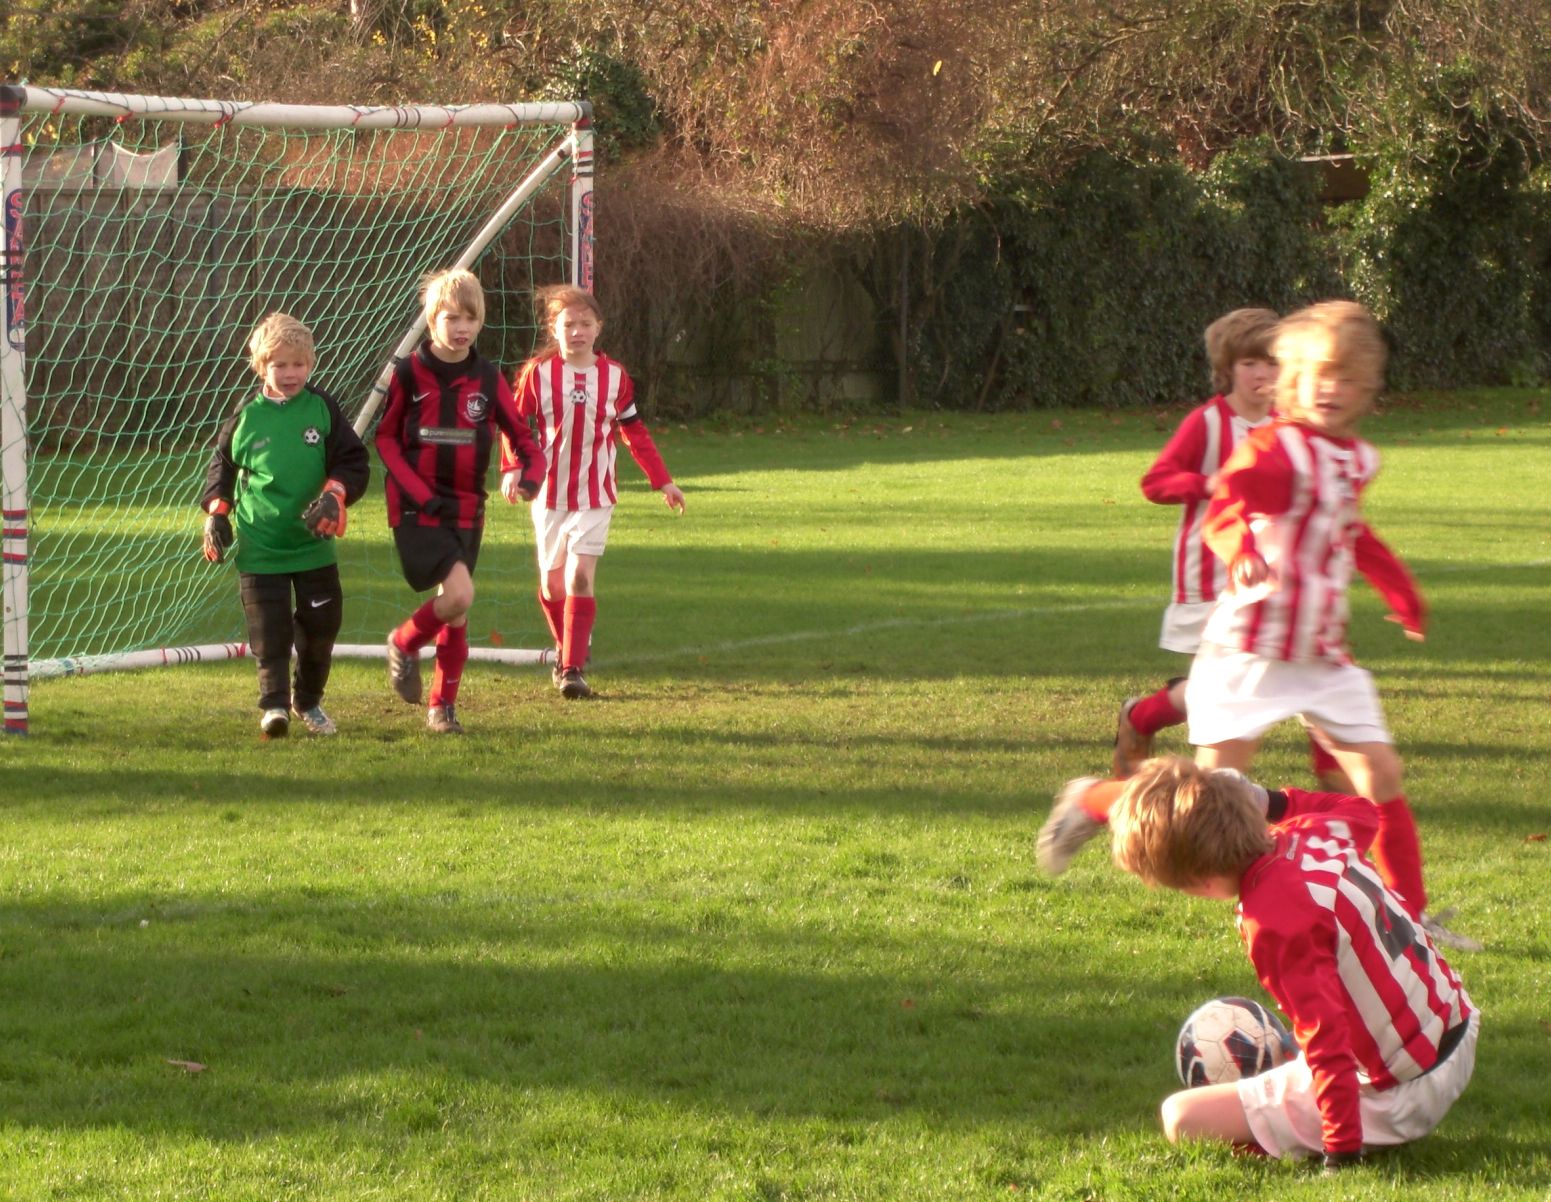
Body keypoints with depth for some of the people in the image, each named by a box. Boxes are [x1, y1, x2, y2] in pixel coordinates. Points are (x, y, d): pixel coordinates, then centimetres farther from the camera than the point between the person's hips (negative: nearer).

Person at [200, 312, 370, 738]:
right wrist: (216, 513, 3)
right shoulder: (246, 417, 0)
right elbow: (222, 466, 13)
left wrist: (335, 494, -16)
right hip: (260, 546, -1)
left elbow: (354, 462, 1)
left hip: (315, 543, 1)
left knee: (321, 624, 7)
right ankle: (274, 704, 0)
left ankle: (308, 700, 26)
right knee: (269, 627, -7)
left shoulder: (322, 408, 0)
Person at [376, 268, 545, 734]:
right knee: (458, 595, -20)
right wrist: (418, 492, -12)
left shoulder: (488, 379, 2)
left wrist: (530, 471, -15)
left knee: (456, 612, 9)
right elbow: (385, 438, 0)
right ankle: (404, 642, 8)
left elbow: (519, 434, 7)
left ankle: (442, 705, 22)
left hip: (466, 509, 4)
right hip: (417, 509, -4)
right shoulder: (409, 374, -5)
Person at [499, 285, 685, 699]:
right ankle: (566, 649, 34)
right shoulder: (538, 373, -4)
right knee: (552, 583, 8)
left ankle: (573, 670, -16)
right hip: (549, 493, 1)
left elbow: (634, 432, 12)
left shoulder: (614, 376, 2)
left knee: (580, 576, -15)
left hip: (595, 495, -1)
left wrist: (663, 481, 14)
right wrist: (512, 468, -17)